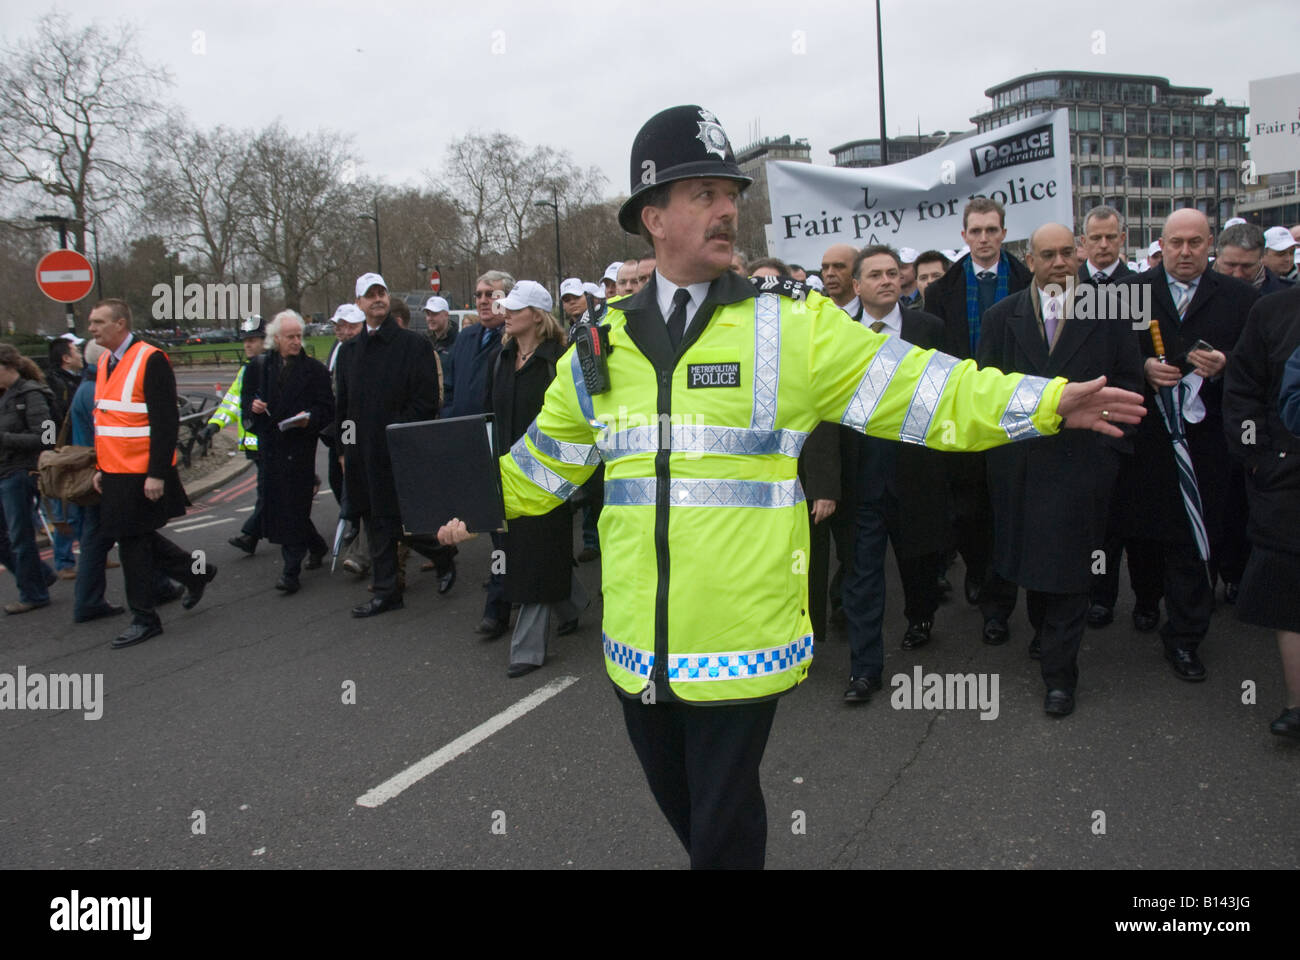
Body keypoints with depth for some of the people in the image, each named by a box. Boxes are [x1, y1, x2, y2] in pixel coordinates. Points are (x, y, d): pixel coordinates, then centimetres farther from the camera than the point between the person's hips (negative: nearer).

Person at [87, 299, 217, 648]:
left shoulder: (150, 360, -14)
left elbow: (166, 422, -18)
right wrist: (101, 468, 17)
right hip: (116, 473, 8)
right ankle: (194, 571, 32)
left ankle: (144, 619, 12)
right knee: (138, 539, 15)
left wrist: (157, 474, -20)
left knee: (134, 543, 0)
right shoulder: (105, 363, 12)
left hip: (141, 475, -8)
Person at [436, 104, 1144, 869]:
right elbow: (548, 455, 20)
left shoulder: (793, 328, -3)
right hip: (639, 641, 4)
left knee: (724, 820, 6)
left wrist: (1048, 402, -12)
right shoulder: (605, 345, 7)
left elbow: (922, 389, -5)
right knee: (678, 802, 21)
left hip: (742, 634, -3)